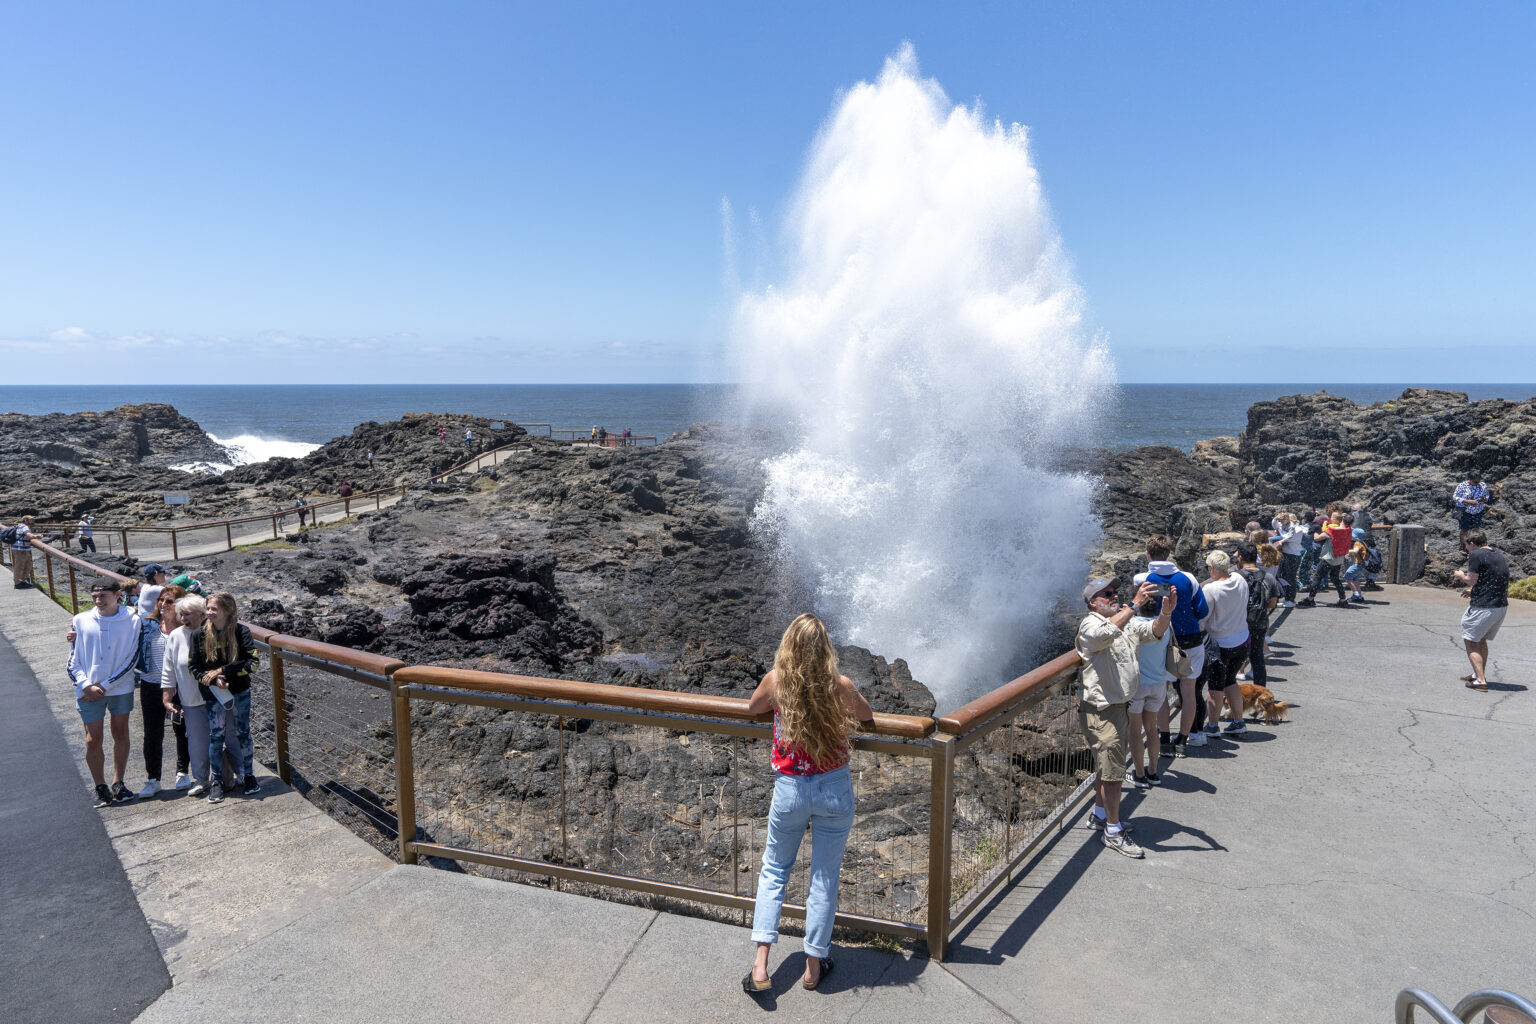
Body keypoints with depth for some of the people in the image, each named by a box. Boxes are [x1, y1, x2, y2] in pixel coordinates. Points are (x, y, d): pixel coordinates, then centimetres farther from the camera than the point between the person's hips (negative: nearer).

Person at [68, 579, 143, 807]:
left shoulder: (132, 621, -8)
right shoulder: (81, 621, -3)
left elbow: (131, 659, -8)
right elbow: (73, 661, 2)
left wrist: (105, 685, -12)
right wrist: (86, 685, -11)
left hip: (121, 688, 0)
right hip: (89, 691, 1)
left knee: (121, 735, 10)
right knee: (93, 740, 2)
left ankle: (118, 783, 24)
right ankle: (101, 788, 16)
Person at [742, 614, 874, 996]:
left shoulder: (775, 681, -13)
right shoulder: (841, 686, -14)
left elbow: (752, 707, 9)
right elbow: (867, 717, 6)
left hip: (790, 789, 1)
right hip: (835, 790, 0)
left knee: (773, 871, 18)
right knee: (825, 877, 14)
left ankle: (761, 964, 12)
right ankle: (814, 964, 27)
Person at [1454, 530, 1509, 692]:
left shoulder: (1476, 555, -12)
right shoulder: (1499, 554, 13)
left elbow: (1472, 580, -14)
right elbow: (1495, 581, 19)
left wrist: (1461, 575, 7)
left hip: (1482, 607, -8)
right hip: (1502, 606, 8)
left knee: (1471, 641, 1)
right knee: (1482, 640, 23)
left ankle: (1480, 681, -6)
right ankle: (1480, 675, 32)